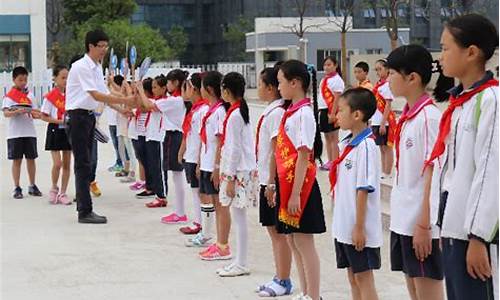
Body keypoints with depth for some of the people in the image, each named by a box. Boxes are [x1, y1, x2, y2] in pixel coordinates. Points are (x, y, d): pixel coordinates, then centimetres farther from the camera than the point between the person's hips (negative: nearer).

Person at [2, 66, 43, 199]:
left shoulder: (29, 95, 10)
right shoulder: (9, 96, -1)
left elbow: (34, 112, 9)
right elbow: (6, 113, -13)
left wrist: (37, 114, -14)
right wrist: (18, 111, -29)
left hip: (29, 132, 3)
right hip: (15, 133, -3)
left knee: (31, 159, 7)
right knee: (17, 160, 1)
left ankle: (32, 186, 18)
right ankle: (17, 188, 7)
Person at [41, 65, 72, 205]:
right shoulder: (50, 96, -8)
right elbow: (44, 116, -8)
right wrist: (60, 121, -18)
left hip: (68, 131, 5)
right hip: (55, 131, -5)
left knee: (67, 164, 6)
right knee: (57, 163, -11)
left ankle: (63, 193, 14)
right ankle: (54, 189, 12)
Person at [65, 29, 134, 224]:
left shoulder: (97, 67, 11)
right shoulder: (82, 67, -17)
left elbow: (104, 94, 12)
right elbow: (96, 96, -23)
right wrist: (125, 101, -25)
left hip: (89, 116, 9)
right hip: (77, 116, -9)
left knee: (86, 164, 12)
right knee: (83, 165, -8)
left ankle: (84, 208, 18)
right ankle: (85, 212, -5)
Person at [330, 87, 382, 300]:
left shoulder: (366, 147, -17)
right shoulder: (347, 144, 9)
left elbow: (364, 190, -18)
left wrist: (359, 227, -18)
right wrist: (342, 224, 16)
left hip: (359, 229, -8)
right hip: (344, 226, 8)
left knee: (363, 278, 0)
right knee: (352, 277, 15)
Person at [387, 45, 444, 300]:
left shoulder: (429, 117, -14)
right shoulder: (406, 117, 10)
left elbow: (433, 177, -17)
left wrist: (424, 225, -18)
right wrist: (399, 219, 17)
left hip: (422, 224, -8)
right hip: (403, 221, 8)